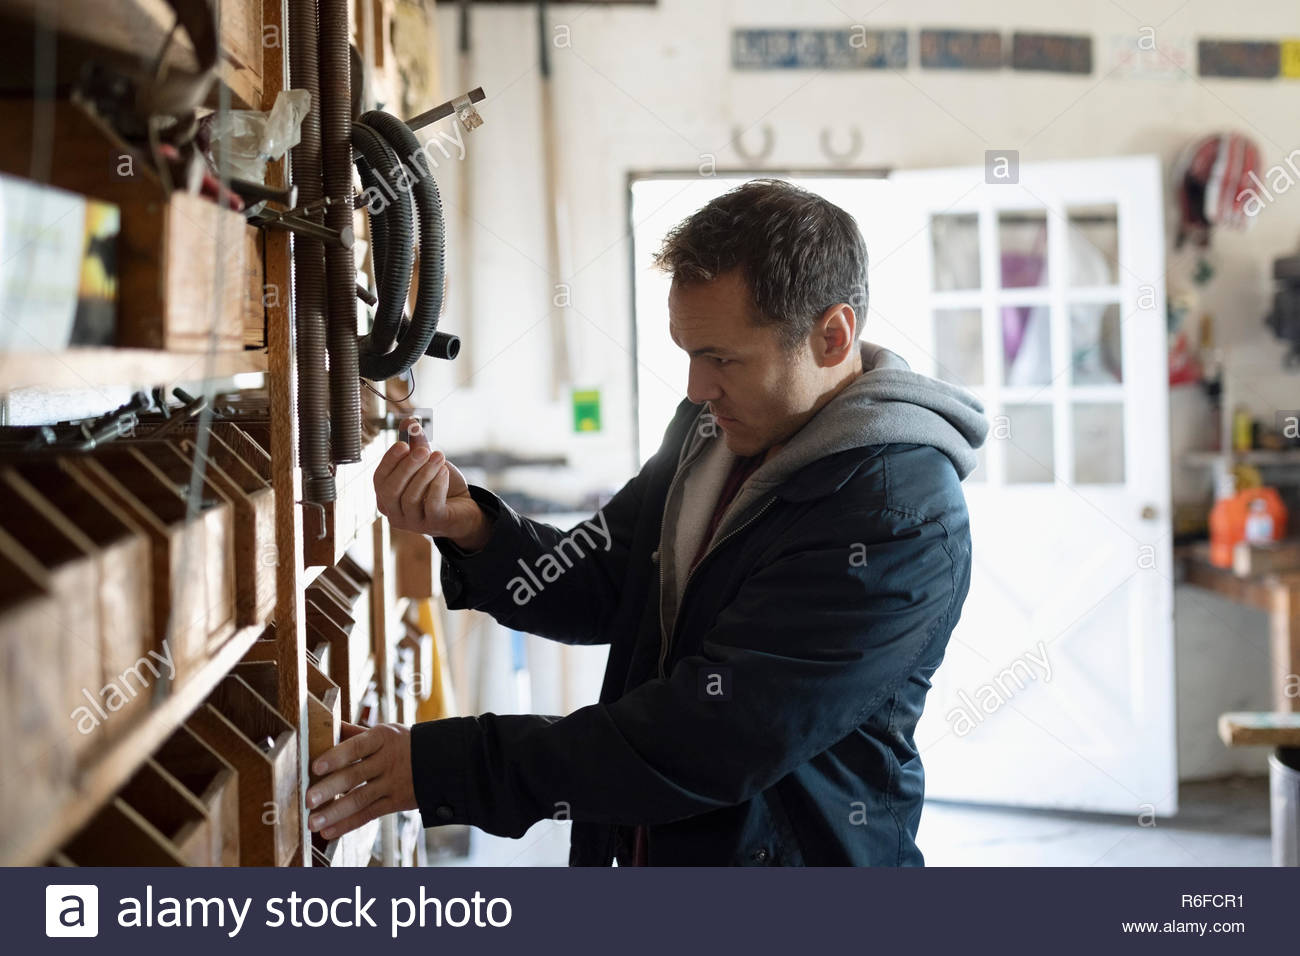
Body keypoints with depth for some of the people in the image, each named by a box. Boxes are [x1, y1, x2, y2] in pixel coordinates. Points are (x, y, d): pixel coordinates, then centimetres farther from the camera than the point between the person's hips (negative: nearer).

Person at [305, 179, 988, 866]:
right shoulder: (713, 426, -1)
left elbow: (712, 741, -29)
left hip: (787, 854, -7)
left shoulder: (899, 520, -26)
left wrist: (447, 768, -26)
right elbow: (599, 587, 6)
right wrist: (470, 527, -14)